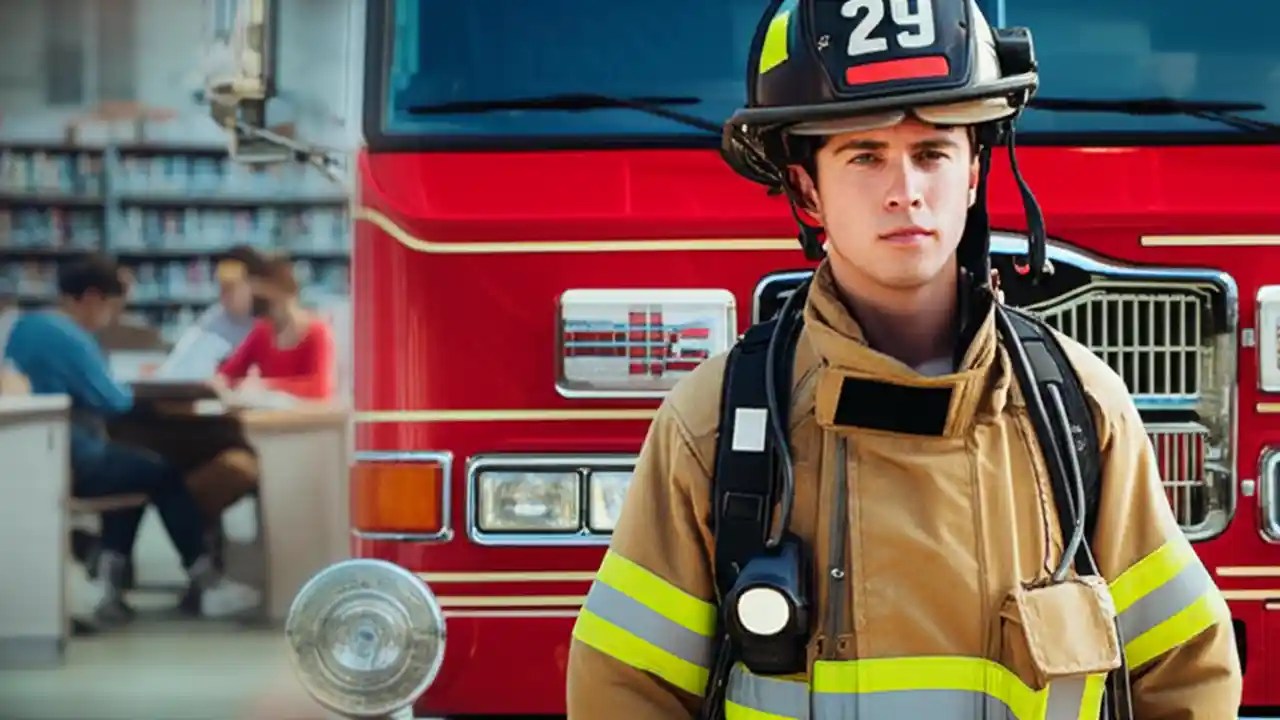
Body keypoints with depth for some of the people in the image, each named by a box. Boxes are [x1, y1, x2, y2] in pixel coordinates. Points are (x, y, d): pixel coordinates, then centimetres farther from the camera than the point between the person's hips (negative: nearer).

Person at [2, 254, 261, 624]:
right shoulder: (70, 338, -20)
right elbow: (112, 400, -18)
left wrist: (119, 391, 12)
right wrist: (133, 390, 4)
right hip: (68, 465, -9)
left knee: (132, 464, 26)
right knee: (162, 474, 7)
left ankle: (113, 579, 15)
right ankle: (206, 583, 13)